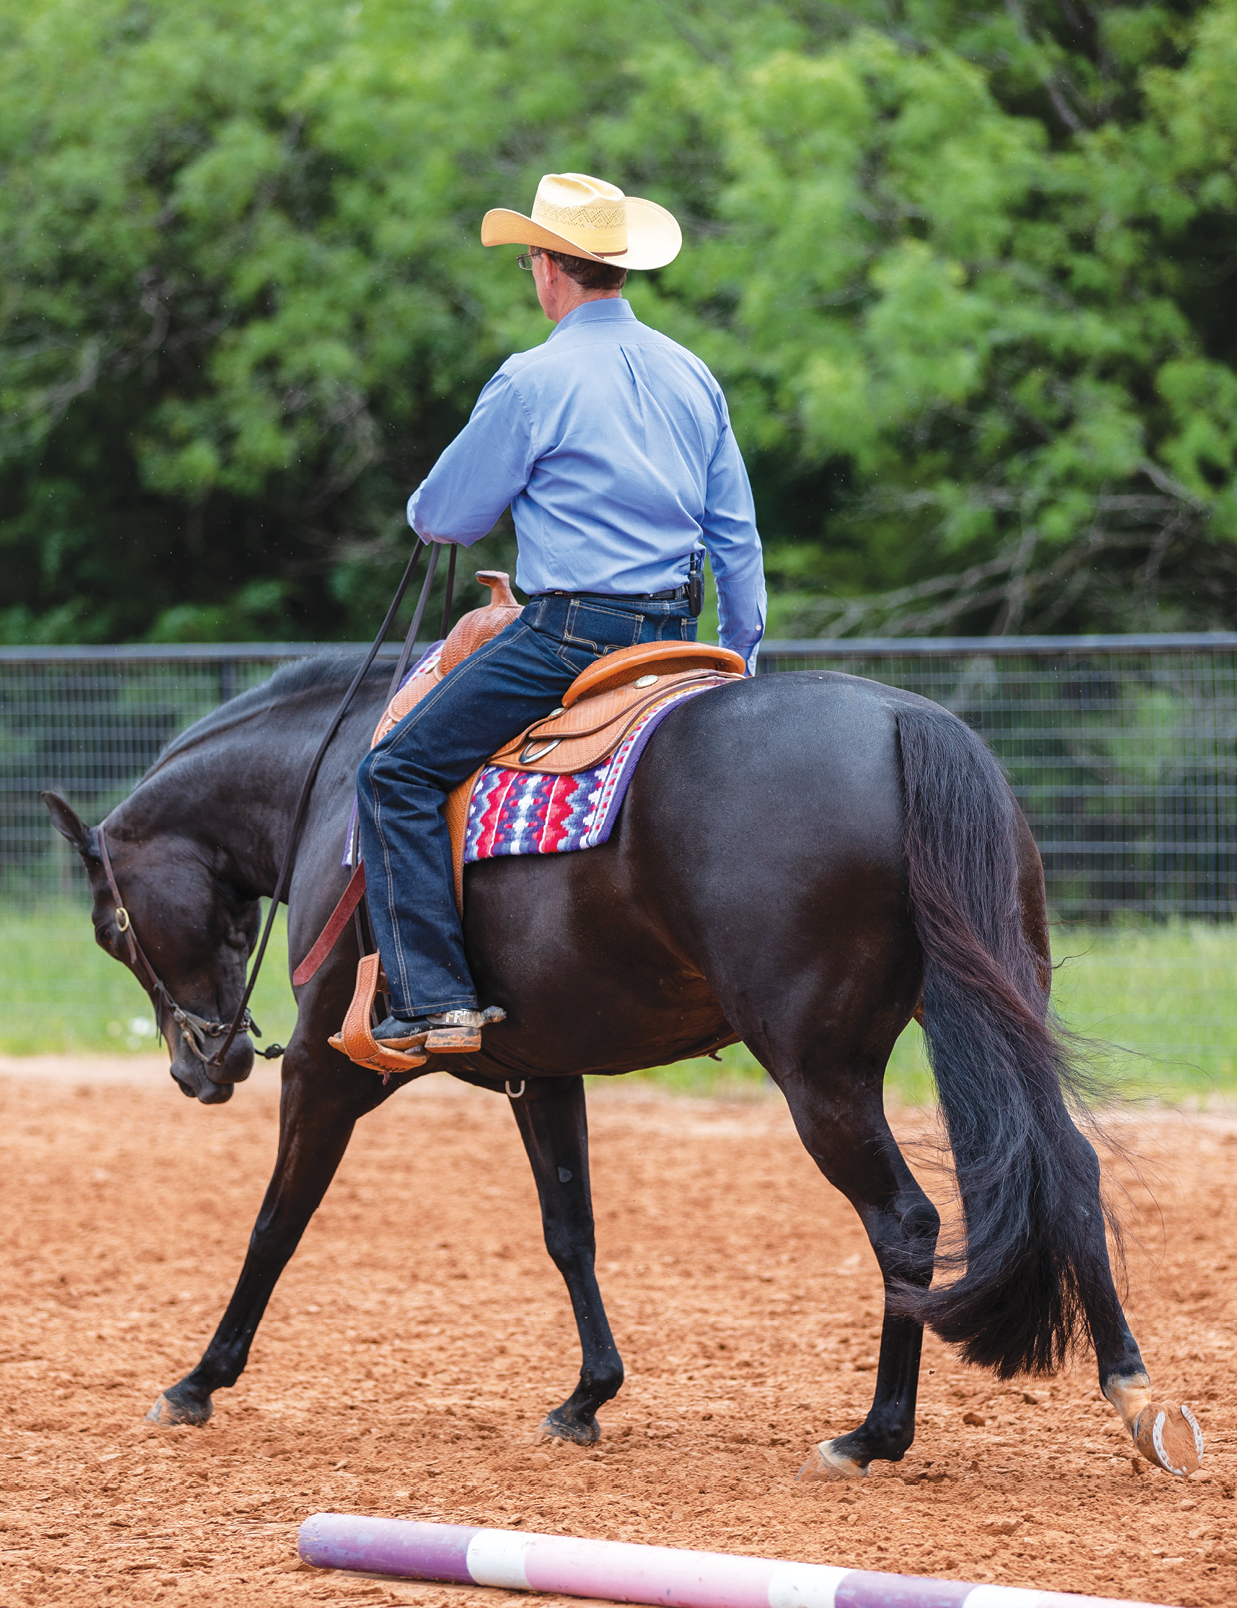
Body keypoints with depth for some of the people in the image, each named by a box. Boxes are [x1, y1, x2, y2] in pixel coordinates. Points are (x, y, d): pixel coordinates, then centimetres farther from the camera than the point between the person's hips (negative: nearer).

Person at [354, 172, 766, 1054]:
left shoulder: (533, 380, -10)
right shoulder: (692, 375, 11)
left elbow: (444, 517, -2)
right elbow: (738, 537, 16)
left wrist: (427, 511, 21)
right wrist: (742, 654, 24)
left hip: (571, 633, -8)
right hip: (674, 633, 8)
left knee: (399, 772, -3)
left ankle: (433, 996, -11)